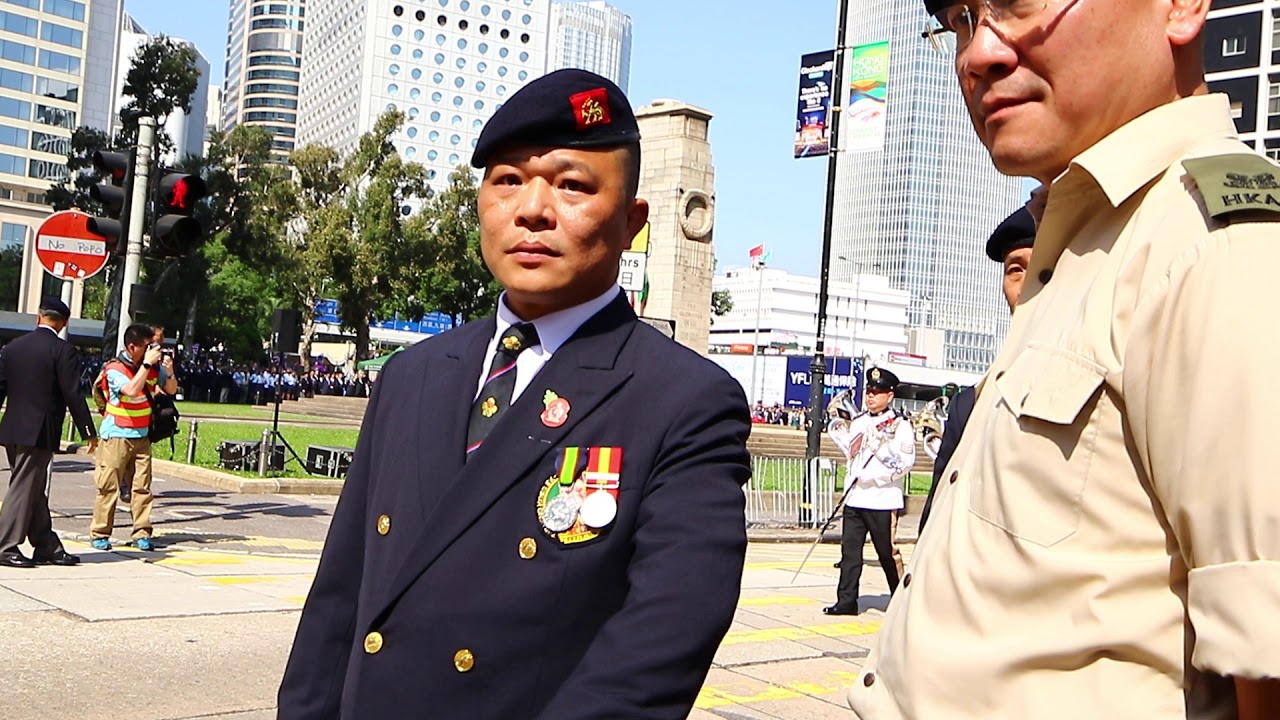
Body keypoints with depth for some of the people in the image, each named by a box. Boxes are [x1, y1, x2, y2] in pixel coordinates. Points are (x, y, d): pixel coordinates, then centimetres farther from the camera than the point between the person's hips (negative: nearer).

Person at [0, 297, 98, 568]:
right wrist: (89, 432, -5)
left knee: (34, 490, 12)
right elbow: (73, 394, -12)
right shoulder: (63, 350, -10)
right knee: (24, 489, -1)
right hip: (39, 431, -7)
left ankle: (47, 546, 18)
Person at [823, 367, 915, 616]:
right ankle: (846, 600, 5)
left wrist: (874, 477, -19)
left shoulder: (900, 426, -5)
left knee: (887, 553, 2)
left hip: (883, 500, -6)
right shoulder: (858, 423, 15)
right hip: (854, 498, 6)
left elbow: (905, 462, -14)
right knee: (850, 549, 2)